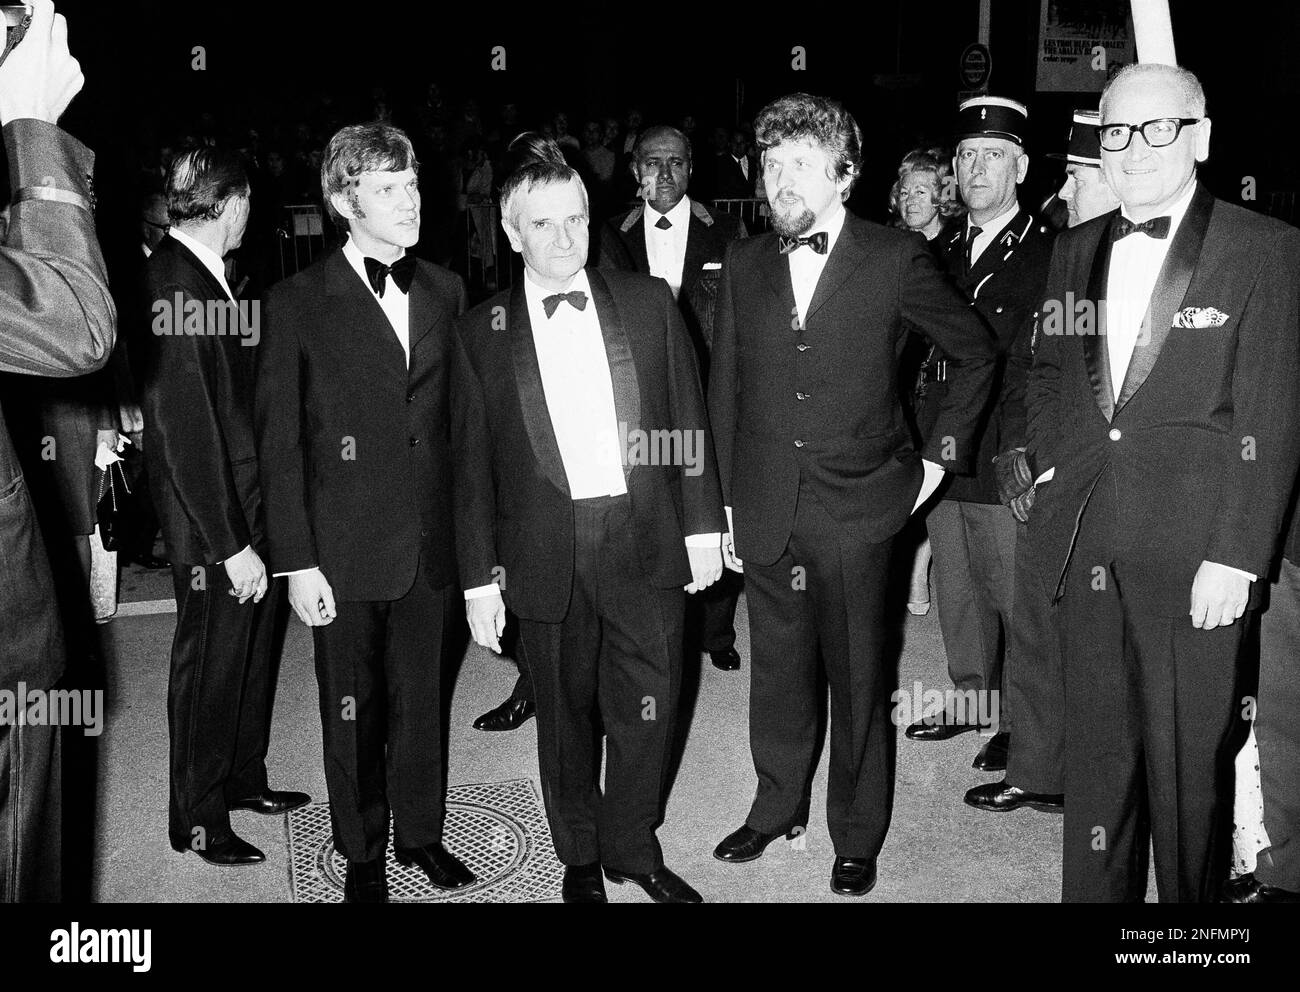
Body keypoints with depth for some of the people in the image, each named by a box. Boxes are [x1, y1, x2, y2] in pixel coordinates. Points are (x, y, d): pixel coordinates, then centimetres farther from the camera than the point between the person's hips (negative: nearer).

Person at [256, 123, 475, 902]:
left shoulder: (445, 291, 6)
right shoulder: (298, 303, -6)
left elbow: (459, 417, 9)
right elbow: (280, 443, -6)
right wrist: (297, 561, -9)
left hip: (434, 541, 3)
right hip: (346, 549, -3)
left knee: (423, 699, 15)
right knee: (354, 709, 11)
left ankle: (421, 830, 36)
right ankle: (364, 853, 30)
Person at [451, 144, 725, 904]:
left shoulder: (649, 302, 4)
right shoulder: (481, 333, 1)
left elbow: (689, 419, 6)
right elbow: (472, 464, 2)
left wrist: (703, 525, 3)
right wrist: (480, 577, 0)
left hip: (647, 544, 1)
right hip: (546, 555, 0)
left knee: (649, 708, 8)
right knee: (566, 713, 12)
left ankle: (633, 846, 31)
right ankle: (580, 855, 33)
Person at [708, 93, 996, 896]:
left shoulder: (897, 259, -4)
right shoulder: (744, 264, 7)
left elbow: (977, 352, 6)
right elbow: (725, 387, 10)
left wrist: (939, 455, 3)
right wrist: (726, 501, 7)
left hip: (858, 508, -3)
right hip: (766, 512, 3)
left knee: (858, 678, 7)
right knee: (778, 670, 15)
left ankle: (858, 837, 26)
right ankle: (778, 806, 35)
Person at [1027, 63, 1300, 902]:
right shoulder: (1076, 249, 13)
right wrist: (1051, 464, 8)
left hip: (1193, 549, -4)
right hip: (1087, 541, 4)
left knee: (1189, 760, 4)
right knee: (1096, 747, 12)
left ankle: (1193, 898, 22)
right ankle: (1095, 891, 26)